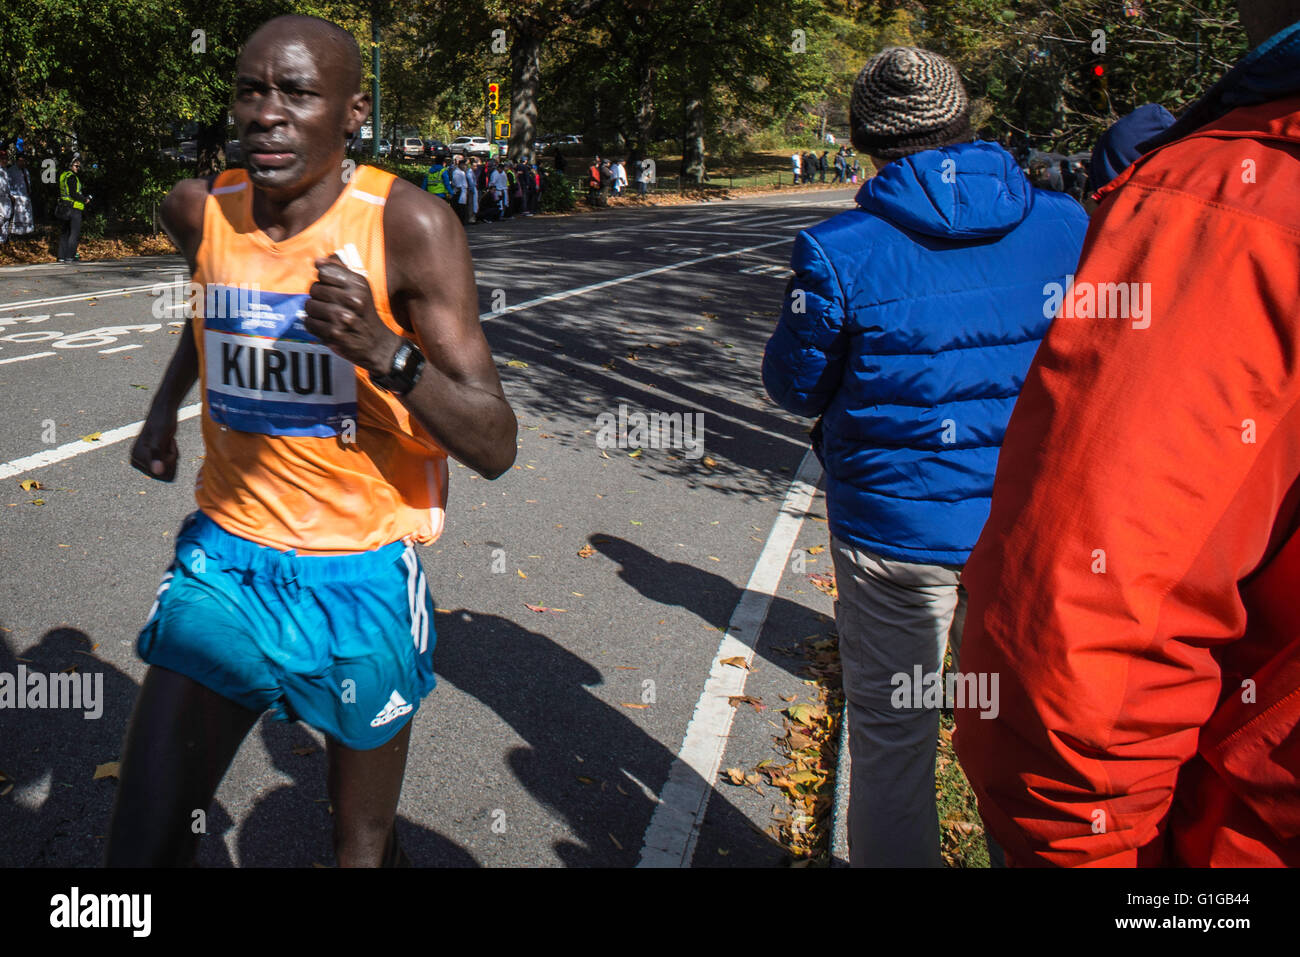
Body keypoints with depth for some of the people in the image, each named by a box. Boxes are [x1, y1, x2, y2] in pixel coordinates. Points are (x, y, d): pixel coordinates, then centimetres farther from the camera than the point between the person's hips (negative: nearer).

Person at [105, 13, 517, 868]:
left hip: (364, 579, -3)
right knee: (141, 848, 3)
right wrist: (166, 402, 20)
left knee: (364, 849, 14)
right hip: (226, 562, 4)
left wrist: (385, 351, -33)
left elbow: (495, 448, -20)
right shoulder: (201, 212, -1)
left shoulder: (409, 226, -16)